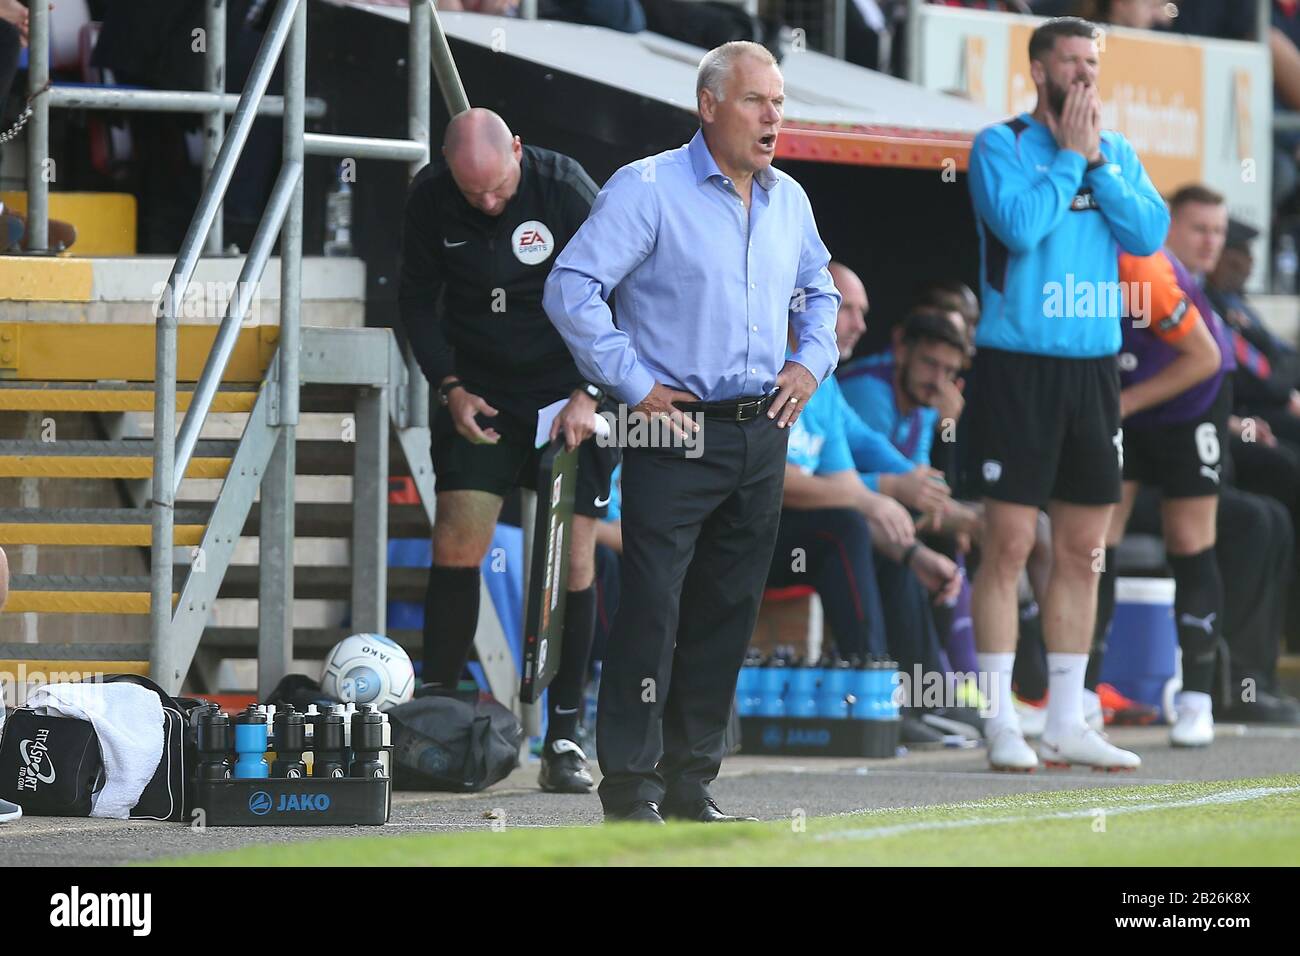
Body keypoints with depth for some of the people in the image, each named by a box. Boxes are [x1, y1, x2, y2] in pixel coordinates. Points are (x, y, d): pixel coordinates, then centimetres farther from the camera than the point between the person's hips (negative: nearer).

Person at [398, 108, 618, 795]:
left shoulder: (566, 191, -17)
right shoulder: (430, 199, -9)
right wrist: (450, 388, -6)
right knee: (457, 539, -12)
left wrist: (589, 396, -17)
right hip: (479, 393, 2)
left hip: (570, 395, -2)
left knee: (571, 558, -5)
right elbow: (417, 299, 4)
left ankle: (563, 740, 1)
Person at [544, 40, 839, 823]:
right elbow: (572, 289, -13)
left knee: (728, 614, 9)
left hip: (762, 433, 6)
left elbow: (819, 291, 31)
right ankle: (631, 788, -4)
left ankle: (691, 782, 16)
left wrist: (810, 362, 12)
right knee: (652, 610, -9)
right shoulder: (647, 190, -8)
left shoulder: (788, 200, 13)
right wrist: (634, 384, -13)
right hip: (677, 435, -6)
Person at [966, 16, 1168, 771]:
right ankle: (1002, 725, -4)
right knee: (1009, 544, -7)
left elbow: (1150, 234, -2)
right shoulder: (1001, 145, -4)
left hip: (1094, 366, 5)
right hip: (1019, 364, -5)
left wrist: (1097, 162, -8)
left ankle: (1067, 723, 13)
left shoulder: (1118, 154, 11)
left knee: (1081, 551, 7)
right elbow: (1021, 225, -19)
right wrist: (1069, 155, -11)